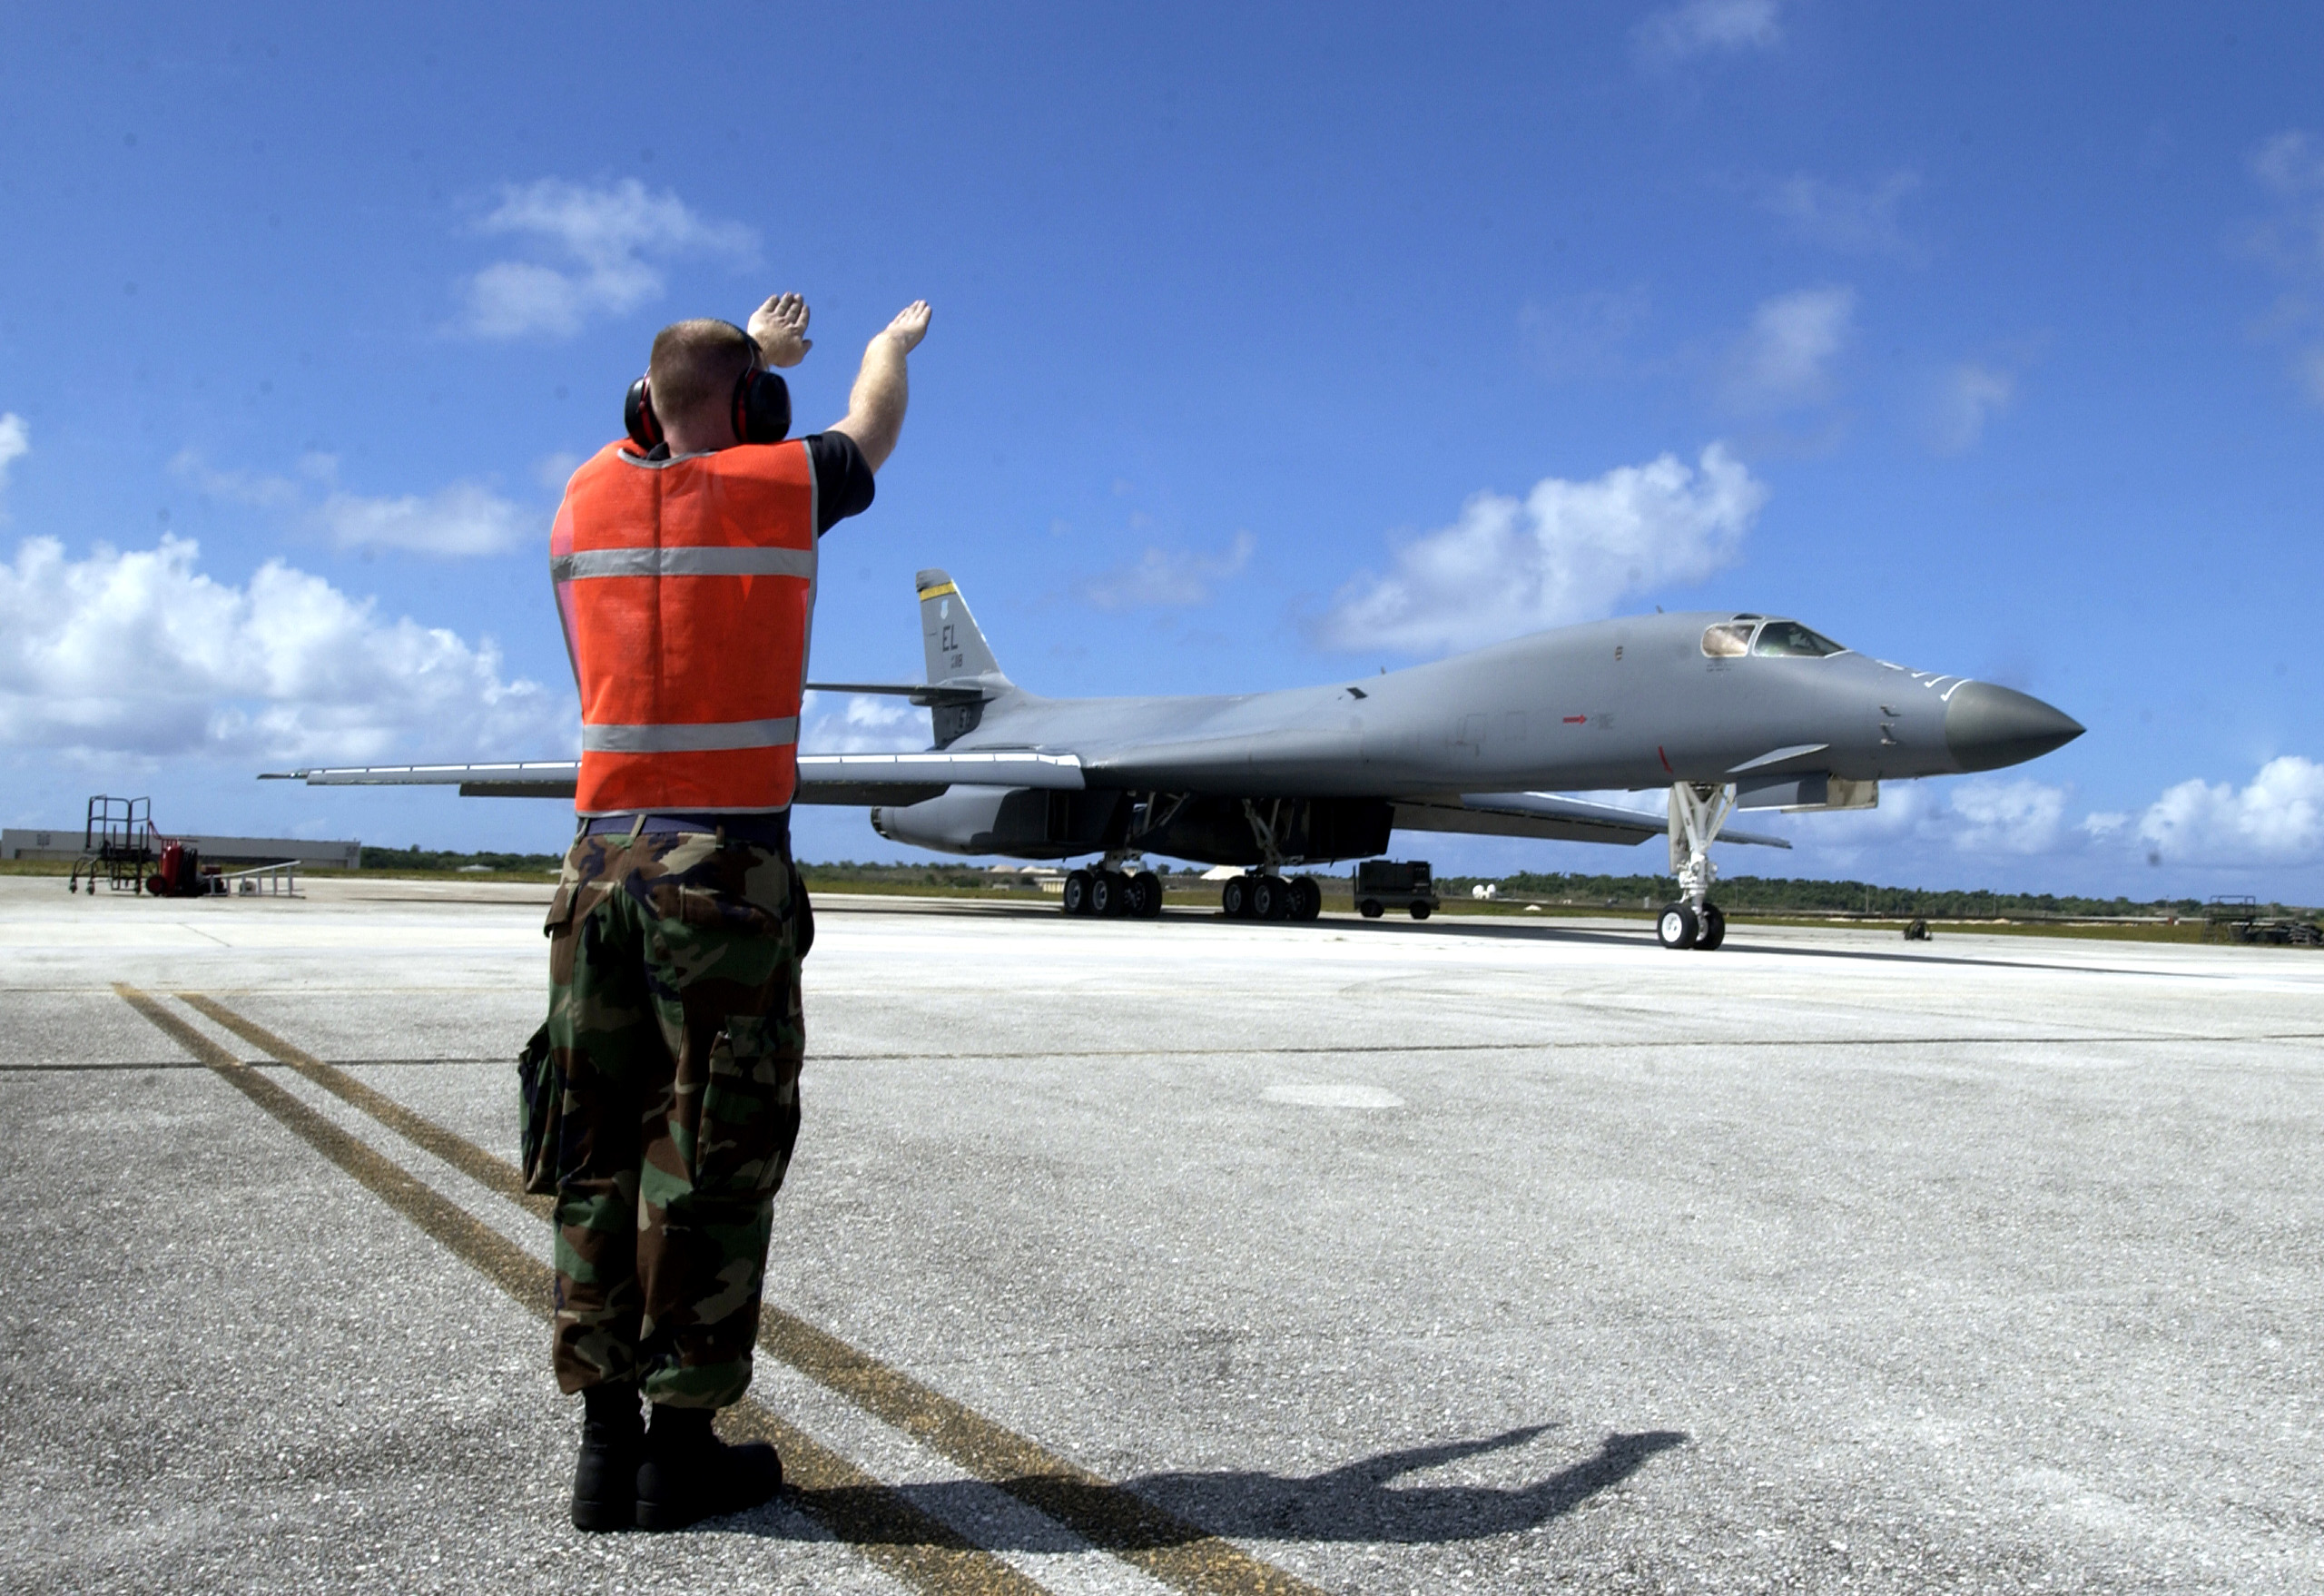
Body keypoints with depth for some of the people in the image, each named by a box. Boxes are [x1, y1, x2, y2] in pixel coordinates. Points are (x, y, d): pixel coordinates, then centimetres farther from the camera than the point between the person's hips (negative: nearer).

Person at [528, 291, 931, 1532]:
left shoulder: (587, 499, 10)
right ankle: (683, 1446, 5)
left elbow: (662, 436, 34)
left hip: (604, 862, 5)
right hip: (727, 869, -5)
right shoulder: (775, 486, -1)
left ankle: (606, 1436, 13)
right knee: (714, 1160, 0)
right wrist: (894, 343, 45)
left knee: (602, 1155, 9)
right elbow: (867, 433, 22)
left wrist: (745, 351, 53)